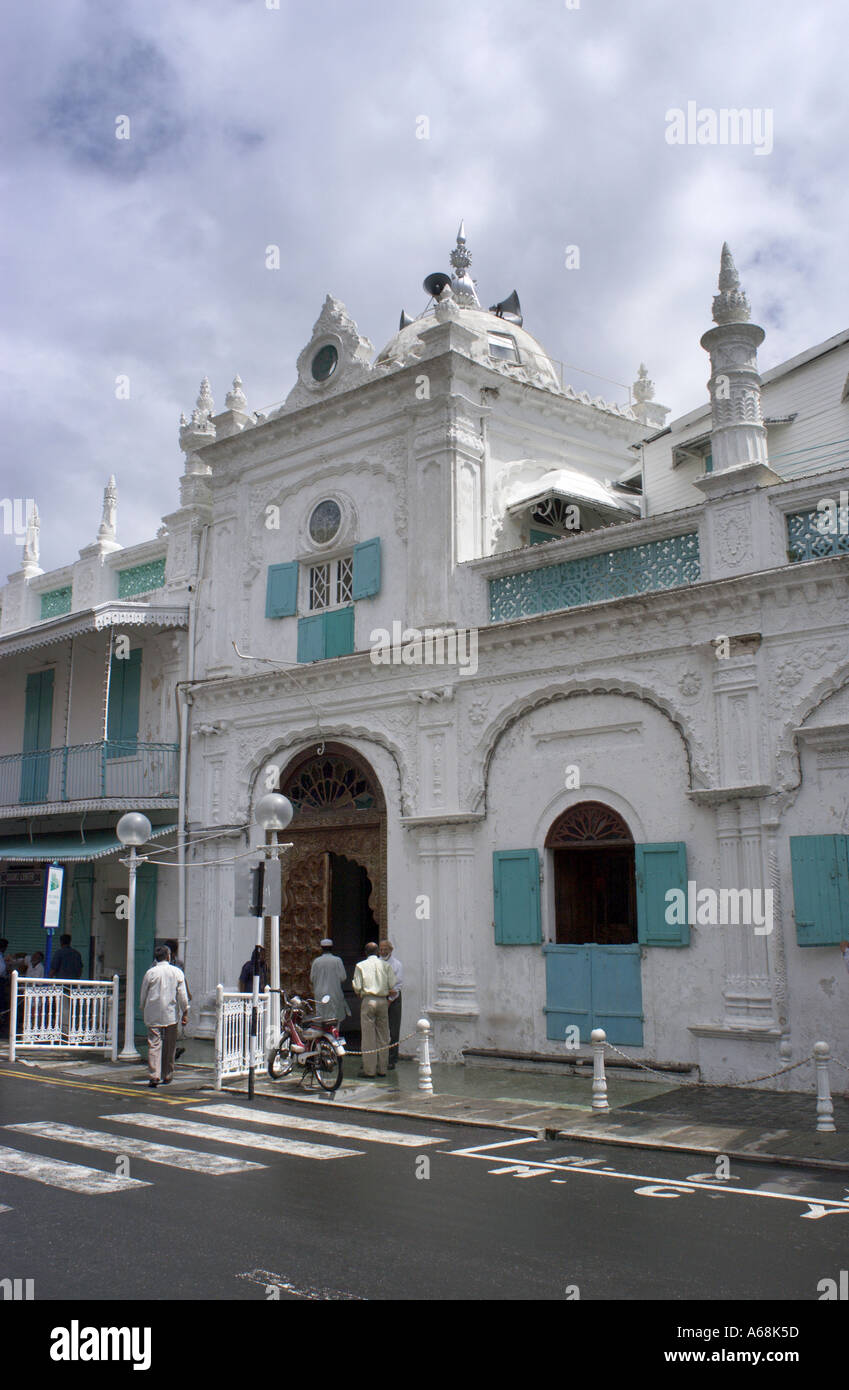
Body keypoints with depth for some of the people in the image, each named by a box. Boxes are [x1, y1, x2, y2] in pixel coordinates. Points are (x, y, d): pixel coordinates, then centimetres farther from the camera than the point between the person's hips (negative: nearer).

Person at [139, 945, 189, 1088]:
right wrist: (185, 1012, 7)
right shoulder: (177, 972, -1)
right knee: (169, 1046, 11)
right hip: (171, 1015, 1)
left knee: (154, 1045, -2)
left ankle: (154, 1076, -12)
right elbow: (182, 995, -1)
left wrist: (144, 1011, 19)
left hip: (153, 1016, -1)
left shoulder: (150, 973, -2)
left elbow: (143, 995, 5)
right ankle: (167, 1076, 17)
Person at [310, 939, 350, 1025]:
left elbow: (312, 979, 4)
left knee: (321, 1019, 6)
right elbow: (343, 977, -6)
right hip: (335, 992, -2)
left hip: (320, 994, 2)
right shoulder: (337, 960, -6)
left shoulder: (316, 961, 0)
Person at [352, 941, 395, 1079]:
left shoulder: (360, 966, -1)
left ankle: (368, 1069, 0)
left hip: (368, 1000, -2)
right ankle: (382, 1069, 10)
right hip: (383, 1001, 2)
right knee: (383, 1036, 7)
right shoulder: (386, 965, 4)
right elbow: (392, 986, 0)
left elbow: (357, 987, -4)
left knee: (368, 1036, 0)